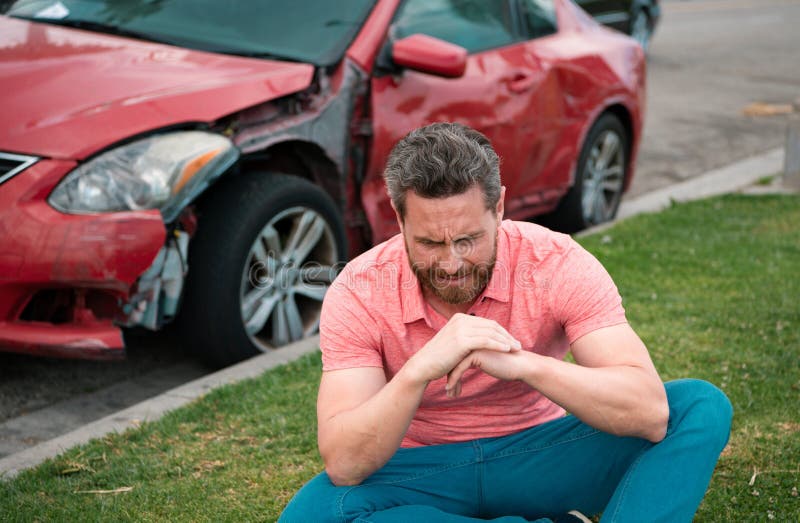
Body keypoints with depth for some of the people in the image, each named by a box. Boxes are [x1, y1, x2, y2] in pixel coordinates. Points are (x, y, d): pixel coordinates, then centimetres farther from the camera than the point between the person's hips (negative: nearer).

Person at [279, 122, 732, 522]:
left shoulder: (557, 263, -19)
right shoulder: (359, 292, -18)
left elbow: (649, 410, -28)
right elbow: (342, 465, -25)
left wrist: (523, 365, -42)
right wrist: (419, 371, -42)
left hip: (538, 455, 0)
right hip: (422, 472, 0)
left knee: (702, 407, -20)